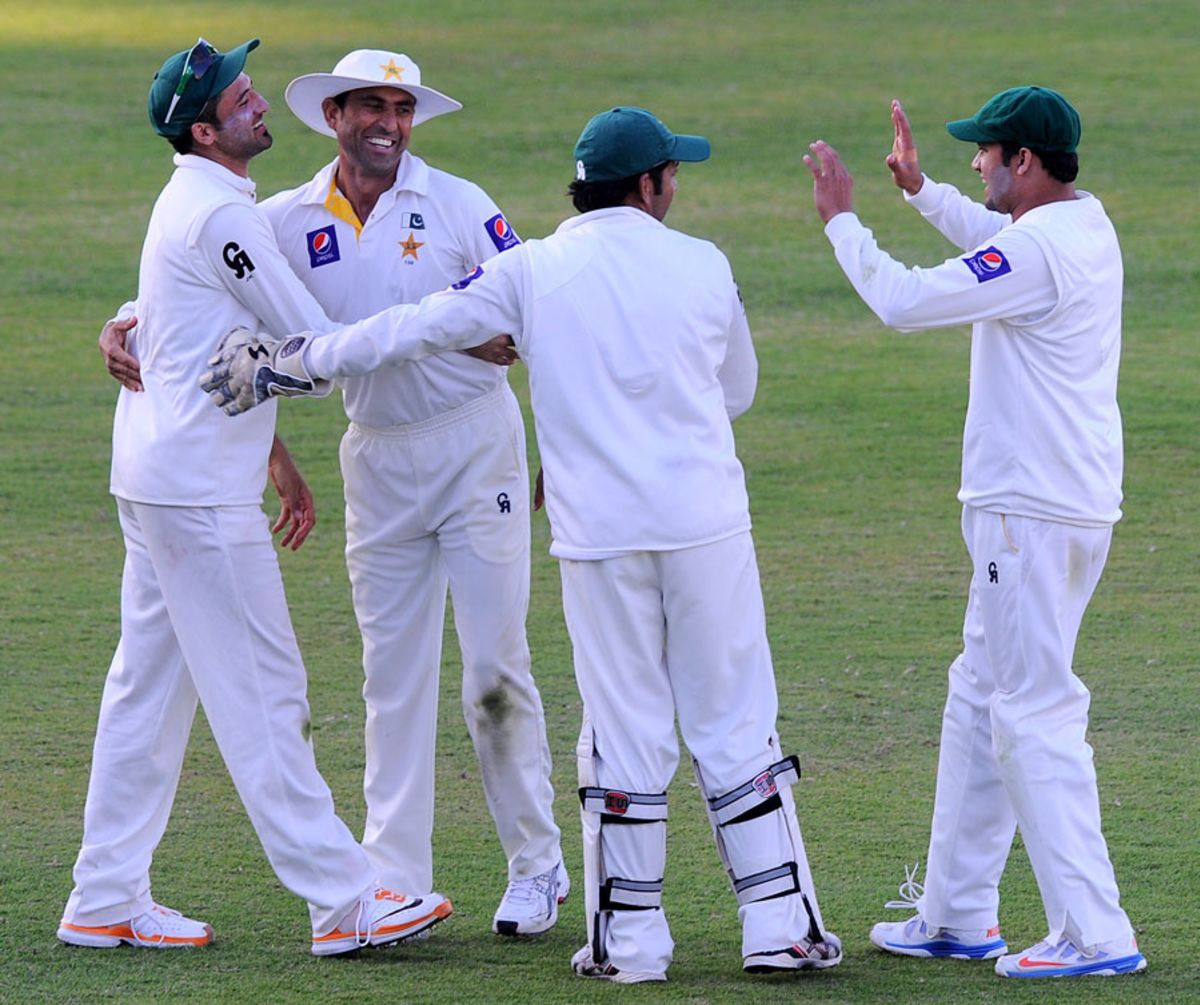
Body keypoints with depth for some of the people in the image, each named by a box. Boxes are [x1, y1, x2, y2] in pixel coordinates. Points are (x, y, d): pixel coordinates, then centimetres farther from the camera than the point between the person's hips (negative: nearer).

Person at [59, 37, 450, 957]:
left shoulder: (193, 204, 16)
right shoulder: (219, 214, -16)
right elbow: (317, 344, -13)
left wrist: (281, 463, 24)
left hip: (153, 482, 10)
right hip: (200, 493, -10)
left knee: (150, 688, 12)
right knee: (261, 692, -8)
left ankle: (107, 900, 15)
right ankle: (344, 902, -6)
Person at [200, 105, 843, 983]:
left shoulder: (533, 271, 1)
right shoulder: (704, 266, 4)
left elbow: (417, 328, 1)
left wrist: (296, 363, 9)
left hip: (600, 537, 0)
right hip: (707, 524, 0)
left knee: (624, 734, 6)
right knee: (737, 723, 5)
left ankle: (629, 941, 8)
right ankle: (781, 925, 5)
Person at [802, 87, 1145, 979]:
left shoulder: (1038, 250, -20)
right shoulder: (1088, 227, 11)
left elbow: (903, 302, -20)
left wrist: (842, 218, -7)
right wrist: (918, 189, 36)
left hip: (1034, 518, -10)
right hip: (1074, 506, 10)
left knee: (1035, 715, -8)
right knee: (981, 700, 18)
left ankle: (1095, 935, -10)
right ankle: (958, 916, 25)